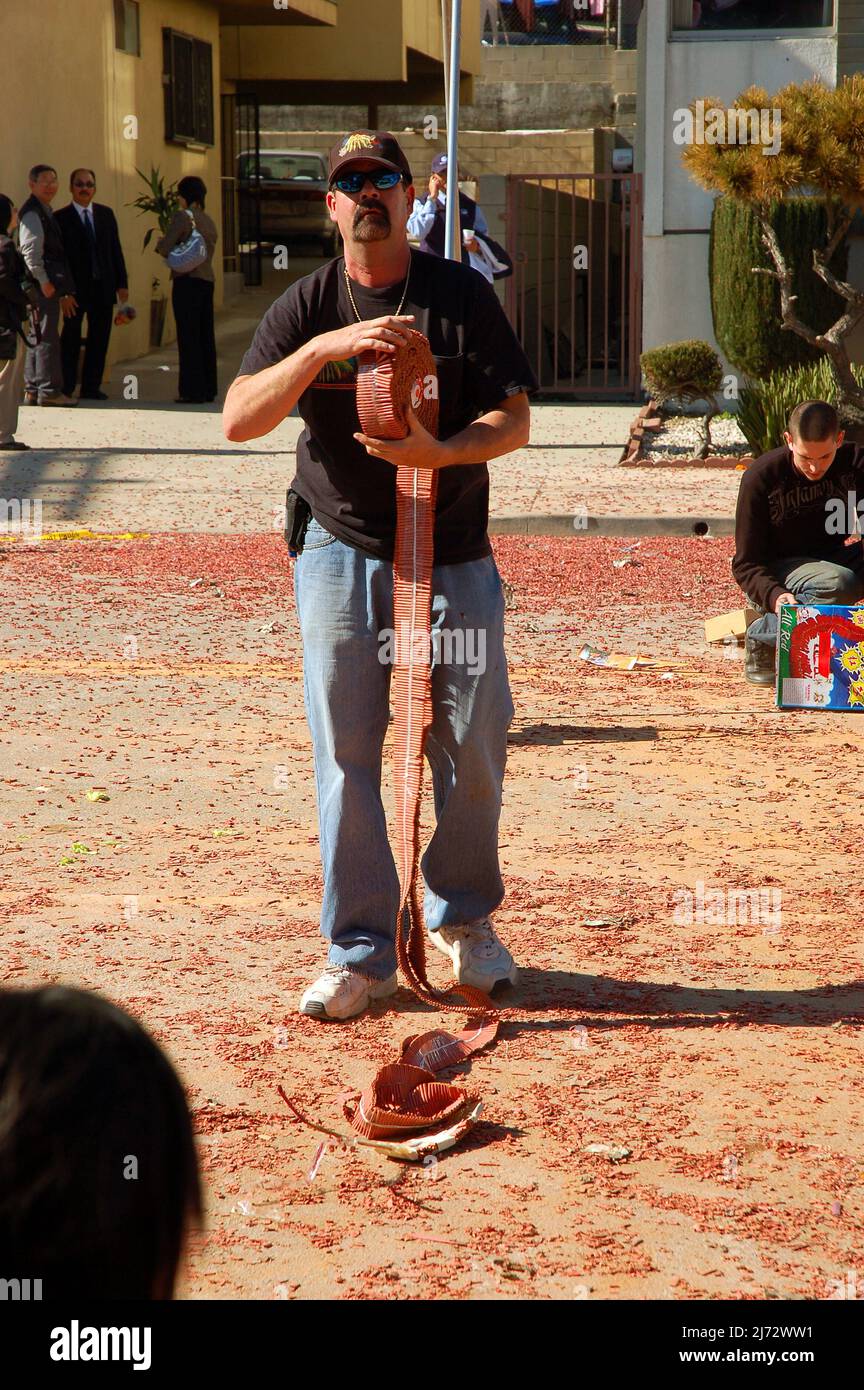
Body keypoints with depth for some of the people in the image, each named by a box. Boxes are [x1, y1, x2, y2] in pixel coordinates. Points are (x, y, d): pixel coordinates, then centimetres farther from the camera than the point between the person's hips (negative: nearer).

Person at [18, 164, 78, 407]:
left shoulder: (46, 212, 21)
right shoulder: (32, 213, -10)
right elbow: (30, 250, -17)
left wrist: (64, 291, 21)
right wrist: (44, 281, -20)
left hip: (48, 284, 10)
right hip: (42, 284, -10)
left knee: (38, 336, 11)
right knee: (47, 335, -9)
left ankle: (32, 390, 14)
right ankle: (49, 390, -7)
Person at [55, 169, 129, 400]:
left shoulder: (106, 214, 11)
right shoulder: (61, 217, -2)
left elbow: (116, 250, 11)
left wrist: (122, 283, 6)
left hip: (103, 287, 4)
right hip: (75, 288, -4)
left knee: (99, 338, 6)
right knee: (71, 338, 0)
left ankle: (91, 387, 13)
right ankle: (66, 388, 5)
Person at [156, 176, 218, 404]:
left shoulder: (182, 216, -9)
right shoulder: (209, 221, 15)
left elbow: (166, 248, -13)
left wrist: (160, 242, 9)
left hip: (187, 281, -7)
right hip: (207, 280, 7)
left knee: (188, 337, -5)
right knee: (205, 337, 10)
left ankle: (193, 391, -6)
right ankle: (208, 389, 12)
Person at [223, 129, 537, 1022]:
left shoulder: (464, 295, 1)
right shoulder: (306, 308, 3)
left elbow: (513, 419, -5)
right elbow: (238, 418, -10)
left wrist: (437, 451, -24)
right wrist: (323, 350, -24)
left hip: (455, 555, 0)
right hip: (341, 555, 0)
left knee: (474, 746, 2)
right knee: (345, 756, -1)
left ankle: (463, 918, 25)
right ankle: (360, 953, 8)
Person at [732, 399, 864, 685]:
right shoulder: (761, 478, -18)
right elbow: (746, 565, -17)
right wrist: (775, 595, -37)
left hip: (833, 559, 5)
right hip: (776, 571, -5)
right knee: (837, 584, -37)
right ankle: (762, 638, -18)